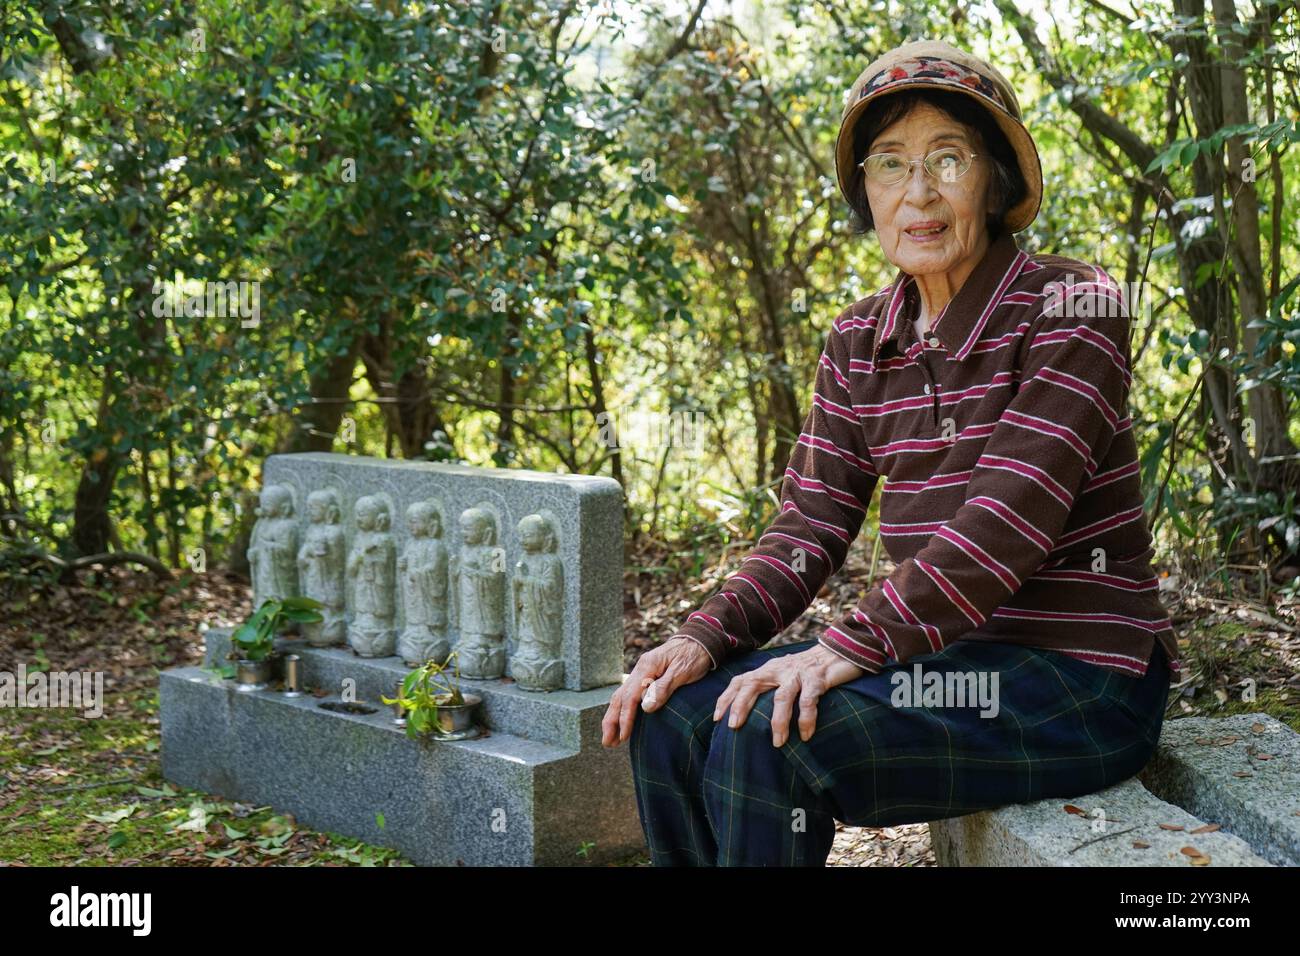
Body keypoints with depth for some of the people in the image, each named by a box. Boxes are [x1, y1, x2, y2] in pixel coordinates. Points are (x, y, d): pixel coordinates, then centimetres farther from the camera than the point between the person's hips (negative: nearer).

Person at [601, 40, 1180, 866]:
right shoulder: (860, 343, 8)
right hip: (950, 657, 7)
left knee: (767, 734, -25)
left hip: (1078, 676, -6)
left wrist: (855, 644, -29)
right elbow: (812, 522, 4)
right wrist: (707, 635, -12)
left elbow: (1010, 517, -22)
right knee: (675, 713, -6)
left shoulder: (1072, 305, -11)